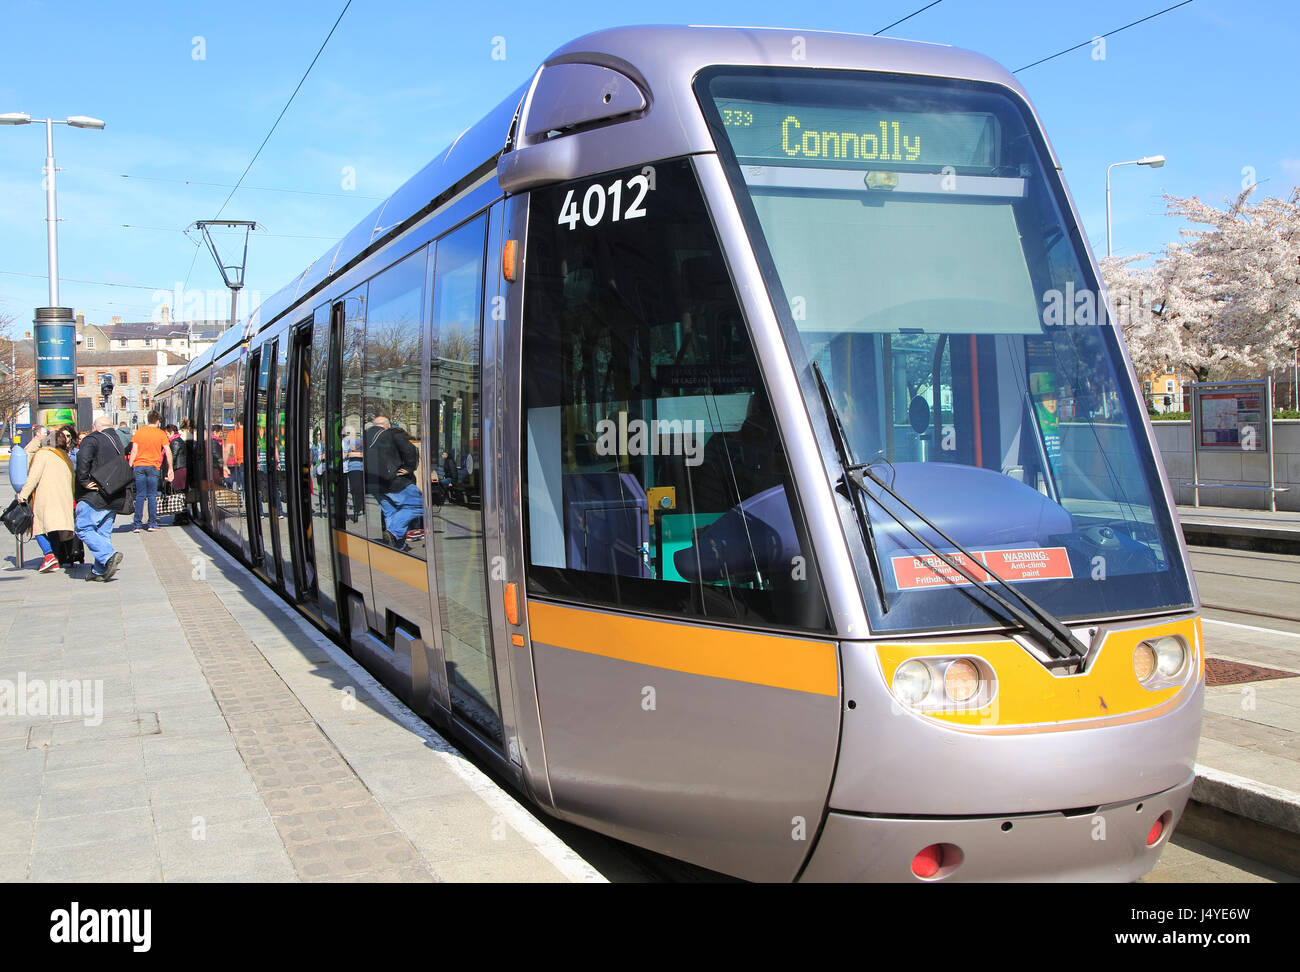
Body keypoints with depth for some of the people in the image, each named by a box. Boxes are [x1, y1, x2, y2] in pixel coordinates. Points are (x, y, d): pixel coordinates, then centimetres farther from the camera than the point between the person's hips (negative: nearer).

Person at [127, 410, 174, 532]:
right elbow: (168, 451, -2)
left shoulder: (139, 432, 5)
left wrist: (129, 467, 4)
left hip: (139, 466, 1)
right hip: (153, 467, -1)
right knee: (152, 496, 5)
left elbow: (134, 451, 1)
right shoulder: (161, 433, 2)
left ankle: (137, 524, 1)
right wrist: (170, 469, 2)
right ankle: (152, 523, 4)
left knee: (140, 496, 4)